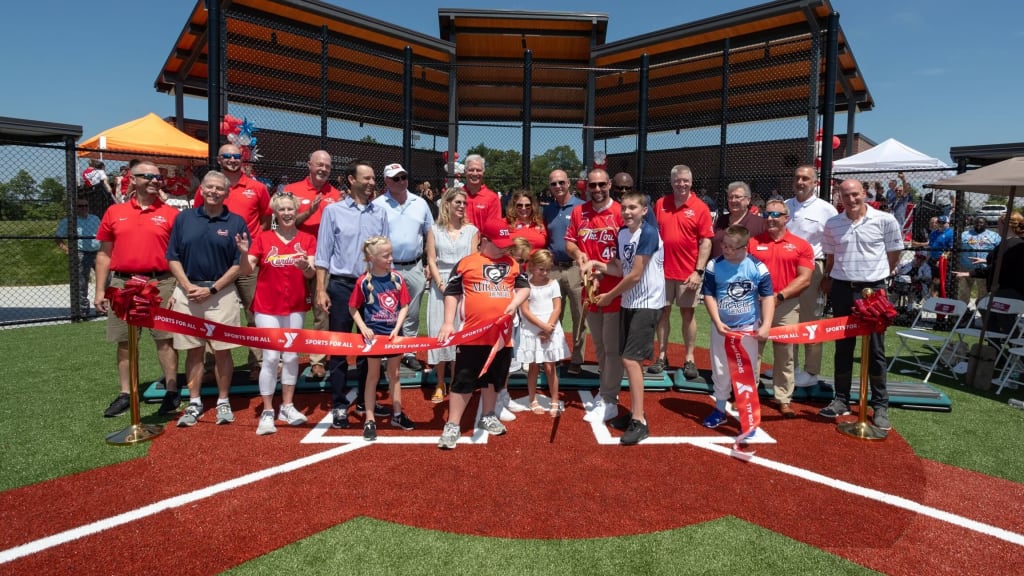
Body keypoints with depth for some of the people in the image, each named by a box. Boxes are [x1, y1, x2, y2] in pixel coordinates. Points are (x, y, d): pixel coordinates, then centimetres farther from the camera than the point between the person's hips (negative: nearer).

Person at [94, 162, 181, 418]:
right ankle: (125, 394, 19)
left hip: (160, 284, -3)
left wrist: (178, 289, -7)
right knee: (124, 342, 9)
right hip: (122, 284, 3)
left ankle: (171, 392, 9)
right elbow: (104, 254, 12)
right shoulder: (114, 213, 10)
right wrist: (100, 290, 7)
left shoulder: (171, 214, 3)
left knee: (165, 339, 0)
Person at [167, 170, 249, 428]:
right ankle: (194, 403, 19)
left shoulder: (236, 222, 1)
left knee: (222, 350, 1)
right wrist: (187, 285, -6)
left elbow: (239, 264, -2)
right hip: (188, 291, 2)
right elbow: (173, 258, 8)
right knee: (193, 350, 8)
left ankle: (223, 402, 15)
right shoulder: (184, 218, 8)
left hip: (221, 292, -2)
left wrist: (212, 289, -9)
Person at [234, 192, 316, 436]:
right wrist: (244, 253, -26)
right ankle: (267, 412, 5)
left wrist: (305, 266, -32)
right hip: (267, 307, -1)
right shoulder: (263, 238, -2)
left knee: (291, 357, 8)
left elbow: (311, 273, -10)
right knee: (270, 358, -4)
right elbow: (246, 270, -6)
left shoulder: (307, 239, 0)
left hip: (296, 307, 2)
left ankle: (287, 406, 21)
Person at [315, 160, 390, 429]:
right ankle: (339, 405, 13)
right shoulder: (333, 210, -1)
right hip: (341, 286, -3)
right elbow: (323, 253, -2)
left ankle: (364, 402, 22)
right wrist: (321, 289, -7)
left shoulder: (380, 213, 7)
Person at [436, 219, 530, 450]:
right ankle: (452, 426, 10)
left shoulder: (512, 264, 9)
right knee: (463, 380, 0)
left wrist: (514, 303, -7)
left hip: (502, 335, 4)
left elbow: (524, 287, 13)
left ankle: (488, 417, 38)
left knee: (495, 378, 18)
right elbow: (451, 293, 2)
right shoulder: (466, 263, 0)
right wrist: (448, 322, -4)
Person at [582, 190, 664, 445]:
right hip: (628, 303, 9)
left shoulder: (648, 233, -17)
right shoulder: (622, 233, 8)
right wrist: (598, 265, -5)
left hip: (647, 304, -8)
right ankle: (635, 412, 26)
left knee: (631, 359, -13)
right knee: (629, 360, 13)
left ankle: (639, 422, -7)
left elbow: (635, 275, -19)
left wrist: (609, 296, -9)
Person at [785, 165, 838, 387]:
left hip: (809, 268, -5)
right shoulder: (784, 206, 10)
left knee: (808, 321, 1)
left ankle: (811, 371, 11)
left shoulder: (826, 210, -5)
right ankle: (789, 366, 23)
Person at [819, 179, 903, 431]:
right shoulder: (832, 224, 3)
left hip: (873, 290, -2)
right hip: (842, 289, 2)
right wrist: (828, 279, 14)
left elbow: (893, 254, 6)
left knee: (875, 349, 3)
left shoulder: (885, 221, -5)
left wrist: (879, 274, 11)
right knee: (843, 346, 10)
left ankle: (880, 406, 12)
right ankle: (841, 399, 19)